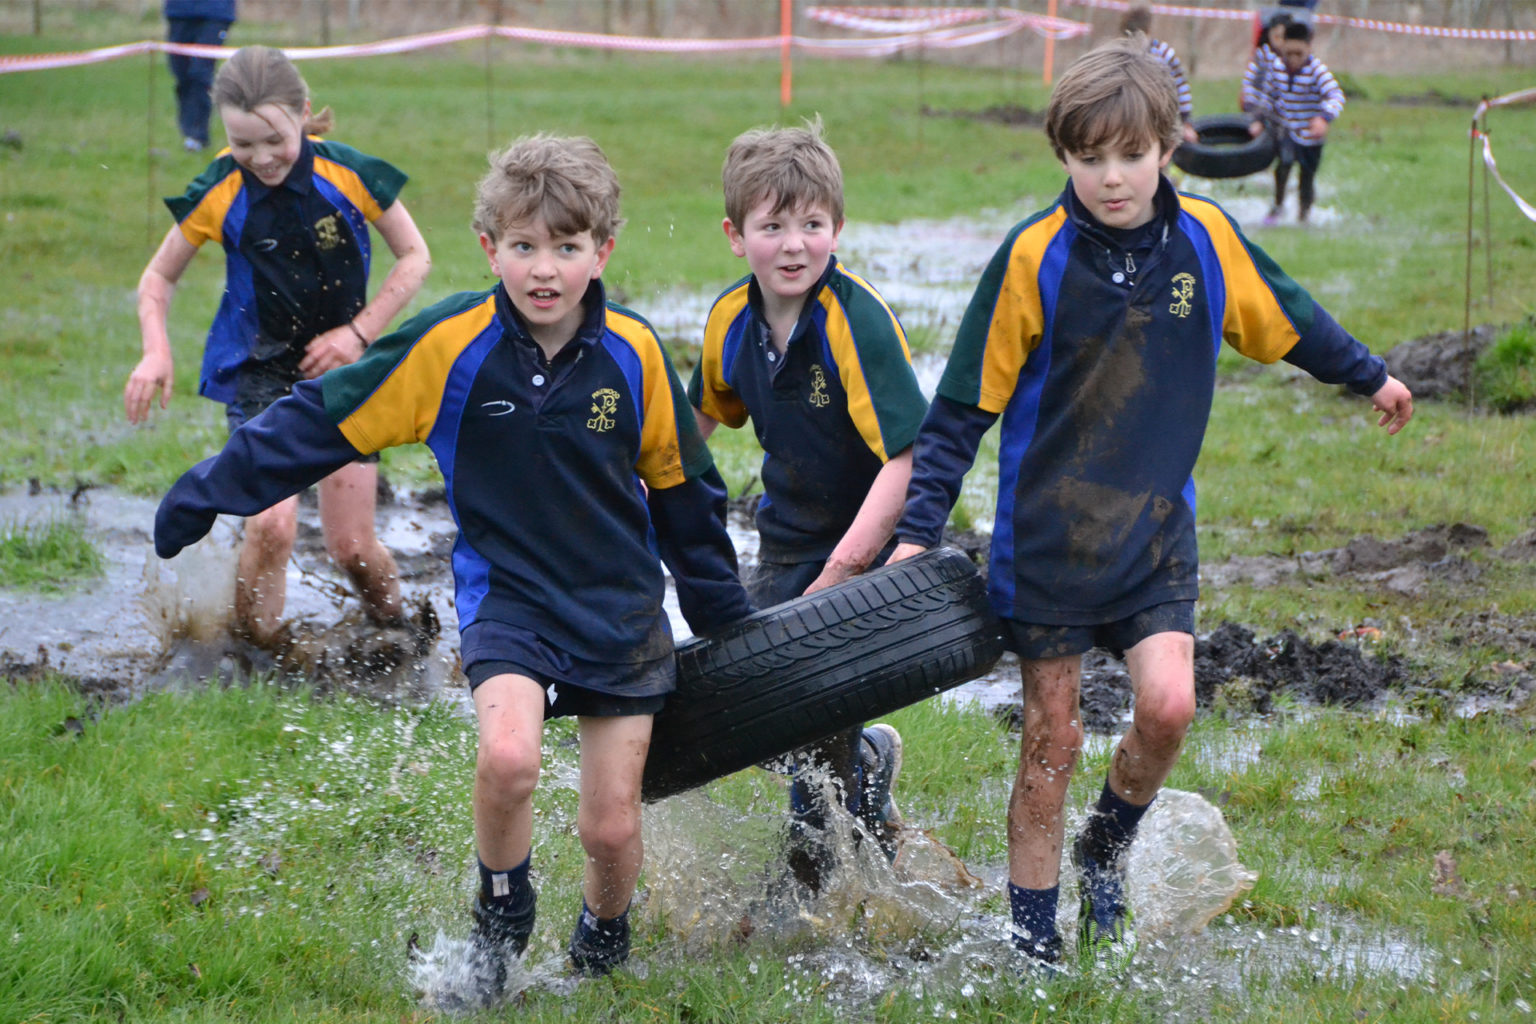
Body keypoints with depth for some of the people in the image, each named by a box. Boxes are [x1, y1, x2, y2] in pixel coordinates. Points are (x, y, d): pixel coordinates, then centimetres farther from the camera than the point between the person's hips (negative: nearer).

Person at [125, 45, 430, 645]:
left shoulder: (350, 175, -13)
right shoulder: (218, 194, -12)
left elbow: (414, 257, 1)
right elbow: (159, 276, 3)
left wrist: (359, 333, -9)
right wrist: (156, 352, -14)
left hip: (343, 369, 1)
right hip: (259, 371, -1)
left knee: (351, 545, 2)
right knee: (271, 524, -23)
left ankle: (399, 638, 32)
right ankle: (250, 650, -1)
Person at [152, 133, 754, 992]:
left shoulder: (633, 353, -8)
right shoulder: (450, 343, -14)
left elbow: (682, 491, 6)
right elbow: (320, 423, -5)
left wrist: (730, 622, 14)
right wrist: (207, 495, -5)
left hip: (622, 609, 2)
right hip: (506, 596, -2)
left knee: (611, 825, 2)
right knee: (508, 756, -29)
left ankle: (604, 939, 36)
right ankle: (501, 921, -1)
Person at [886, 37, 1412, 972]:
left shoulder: (1205, 236, -4)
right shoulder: (1036, 257, -13)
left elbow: (1284, 316, 16)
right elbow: (964, 406, -7)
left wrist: (1367, 375, 29)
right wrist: (919, 530, -11)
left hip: (1156, 526, 2)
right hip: (1048, 532, -2)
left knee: (1168, 705, -14)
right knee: (1052, 738, 3)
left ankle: (1107, 851, 16)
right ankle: (1034, 945, 16)